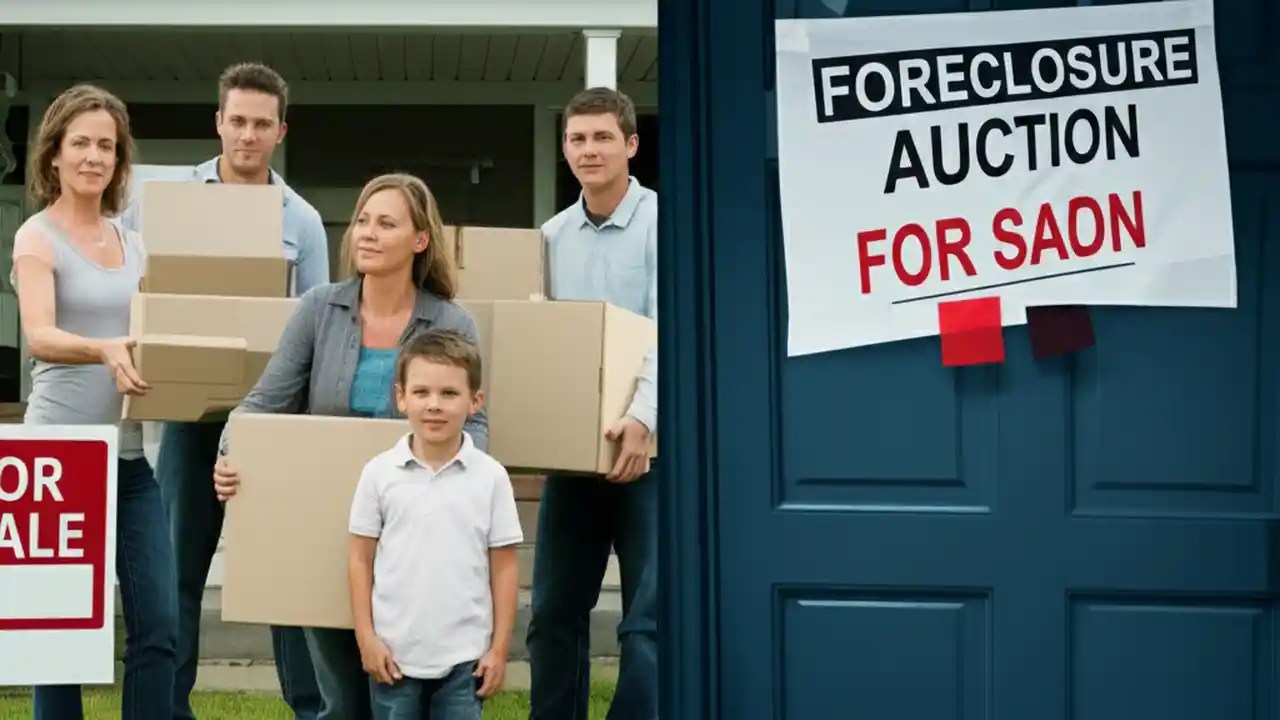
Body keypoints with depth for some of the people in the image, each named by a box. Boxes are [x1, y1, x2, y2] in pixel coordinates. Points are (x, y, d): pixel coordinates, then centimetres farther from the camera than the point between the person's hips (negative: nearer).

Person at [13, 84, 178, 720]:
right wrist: (104, 351, -39)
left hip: (133, 455, 5)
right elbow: (39, 337, -21)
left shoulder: (132, 244, 14)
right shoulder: (38, 237, -4)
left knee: (158, 626, 0)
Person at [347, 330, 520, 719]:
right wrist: (366, 637, -1)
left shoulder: (491, 477, -5)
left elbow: (503, 568, 0)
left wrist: (499, 648, -1)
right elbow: (361, 560, 3)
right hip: (394, 652, 1)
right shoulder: (379, 473, -3)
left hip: (464, 657, -1)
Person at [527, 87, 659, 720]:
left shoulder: (662, 223, -6)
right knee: (554, 613, 10)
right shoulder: (553, 235, 10)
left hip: (649, 444, -5)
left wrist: (642, 417, -30)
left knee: (647, 619, -3)